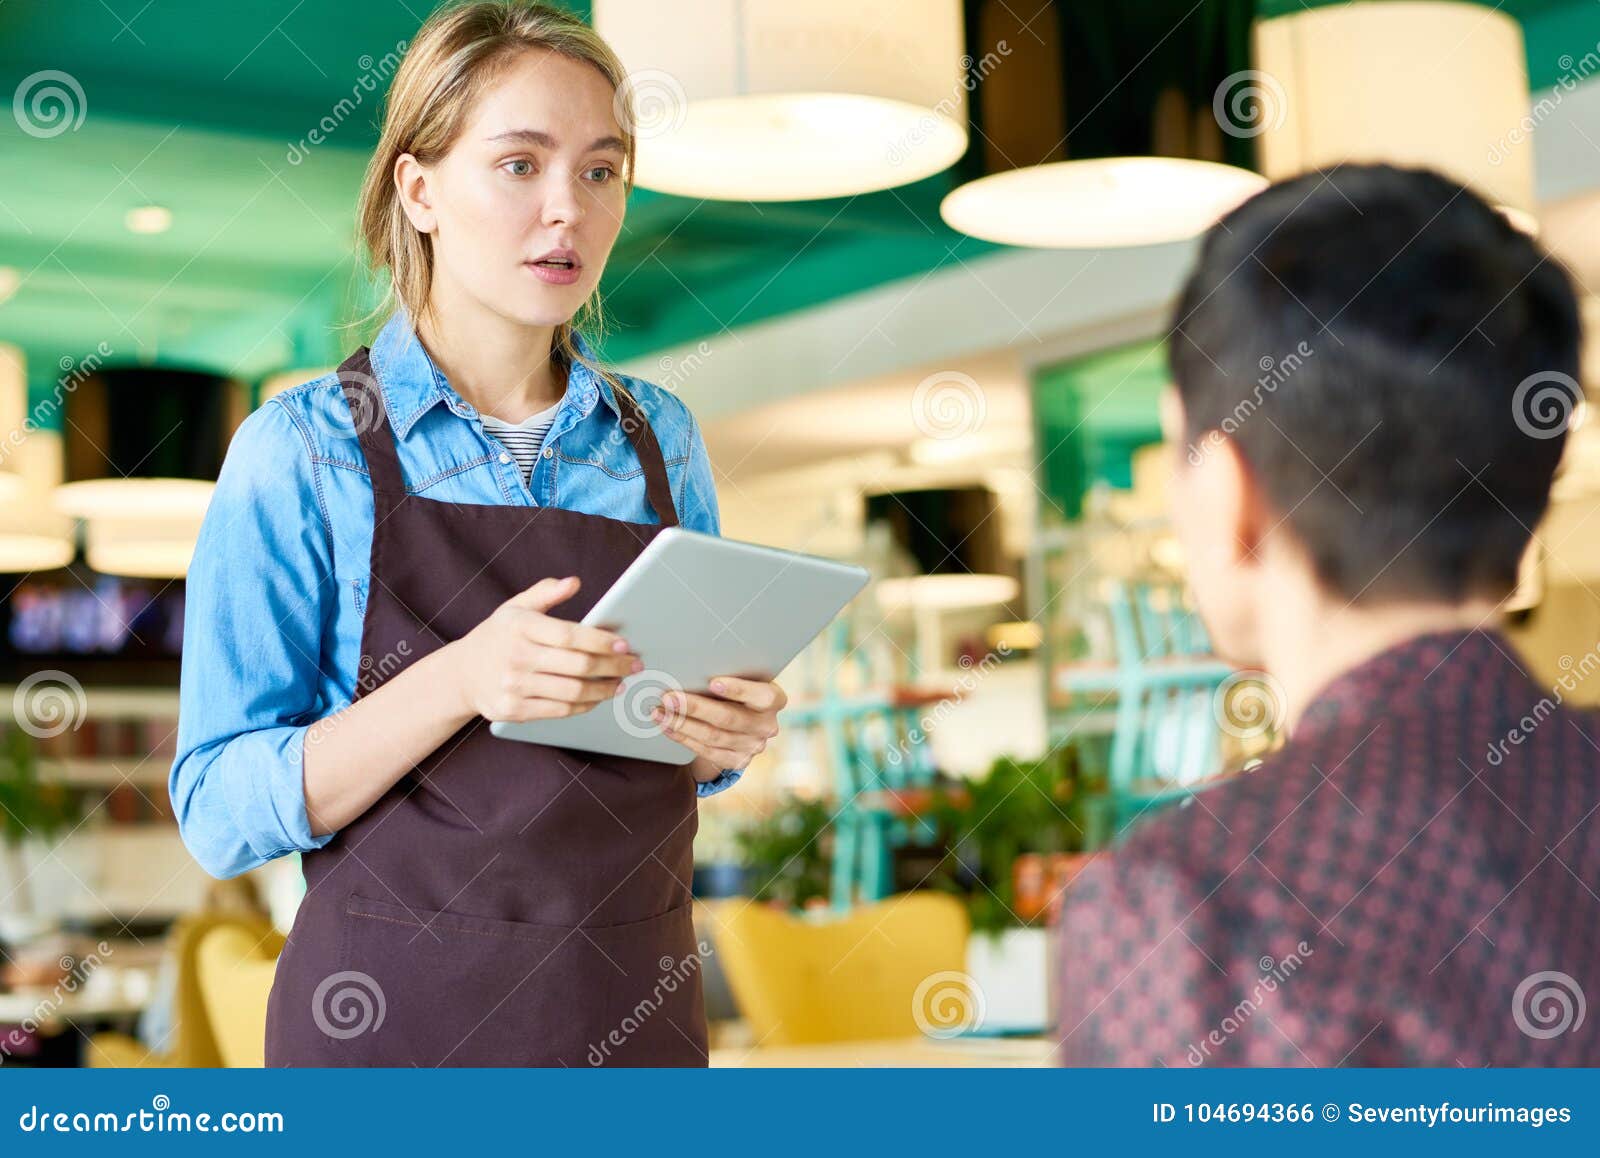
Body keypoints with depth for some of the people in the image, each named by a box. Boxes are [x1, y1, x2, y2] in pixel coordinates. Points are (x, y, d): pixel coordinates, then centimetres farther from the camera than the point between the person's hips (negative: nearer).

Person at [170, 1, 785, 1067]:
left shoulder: (661, 438, 3)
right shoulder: (303, 450, -8)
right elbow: (221, 813, -11)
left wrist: (730, 734, -9)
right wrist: (459, 683, -25)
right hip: (394, 1018, -3)